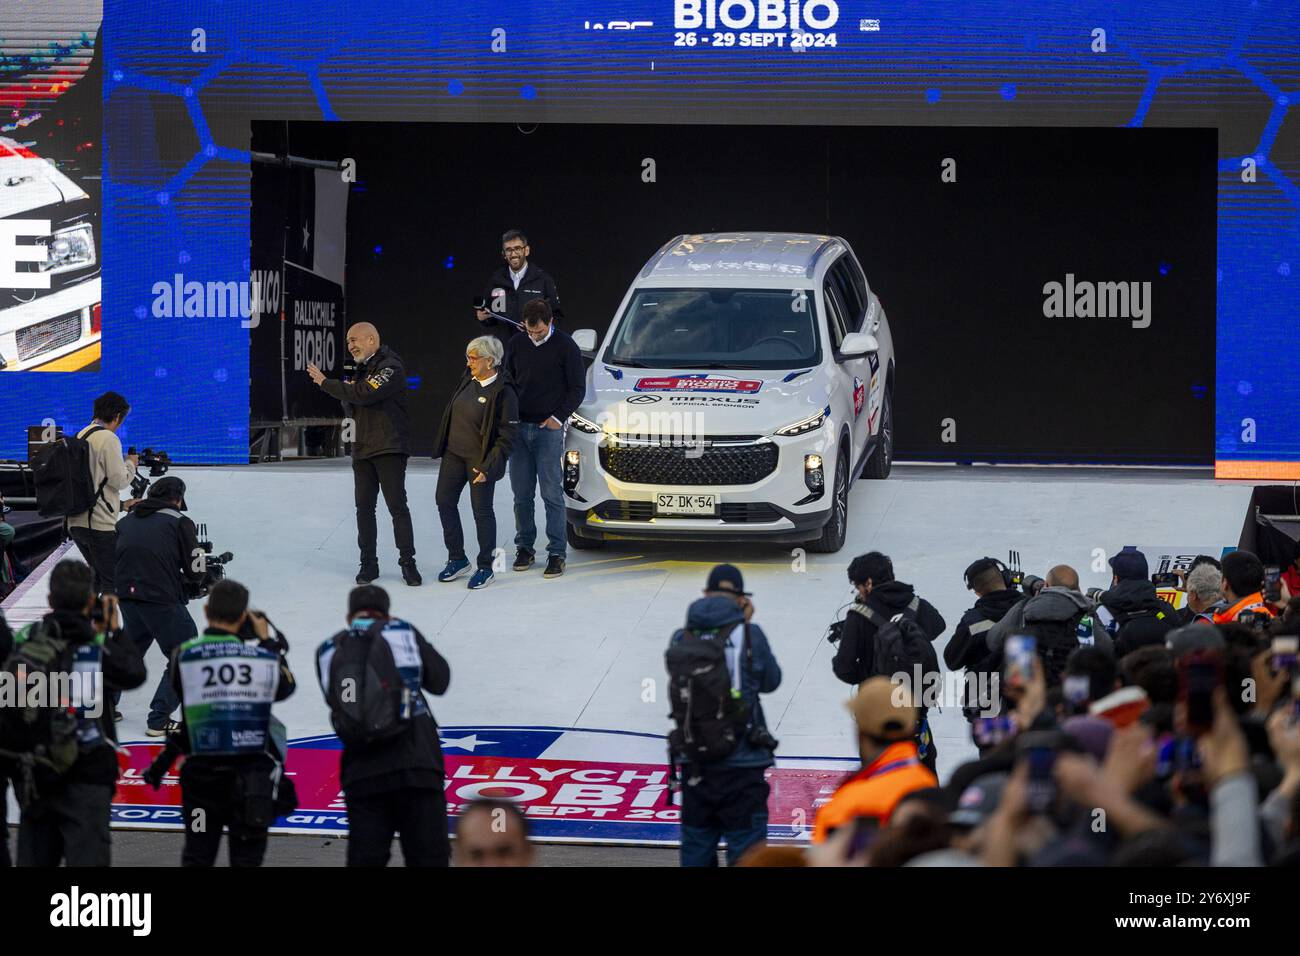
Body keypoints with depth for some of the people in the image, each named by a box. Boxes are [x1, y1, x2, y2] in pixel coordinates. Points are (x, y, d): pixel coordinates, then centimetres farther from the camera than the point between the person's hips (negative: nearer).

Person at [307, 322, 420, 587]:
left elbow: (365, 394, -23)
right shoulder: (362, 368, 18)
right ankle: (368, 563, 11)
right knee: (364, 507, 5)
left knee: (397, 506, -7)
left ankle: (407, 562, -1)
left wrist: (326, 383, -14)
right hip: (363, 450, 8)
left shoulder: (391, 367, -10)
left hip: (389, 448, -8)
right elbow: (350, 409, 20)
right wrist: (347, 394, -5)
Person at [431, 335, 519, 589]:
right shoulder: (469, 379, 3)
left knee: (482, 510, 1)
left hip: (480, 460, -7)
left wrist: (487, 468, -20)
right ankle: (457, 559, 22)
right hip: (454, 454, 7)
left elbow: (506, 437, -16)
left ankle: (485, 567, 13)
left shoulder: (503, 393, -17)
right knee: (444, 501, 9)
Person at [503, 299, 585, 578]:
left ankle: (556, 553, -2)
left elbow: (577, 388, -1)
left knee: (552, 493, -5)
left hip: (549, 429, -4)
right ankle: (524, 548, 15)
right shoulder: (516, 345, 8)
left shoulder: (564, 346, -4)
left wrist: (558, 417, -11)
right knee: (522, 494, 6)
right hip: (519, 428, 4)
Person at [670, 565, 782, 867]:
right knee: (745, 853, 1)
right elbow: (771, 680, 5)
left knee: (696, 853, 14)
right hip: (741, 765, -3)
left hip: (695, 770, 4)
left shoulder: (681, 639, 0)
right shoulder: (749, 635, -8)